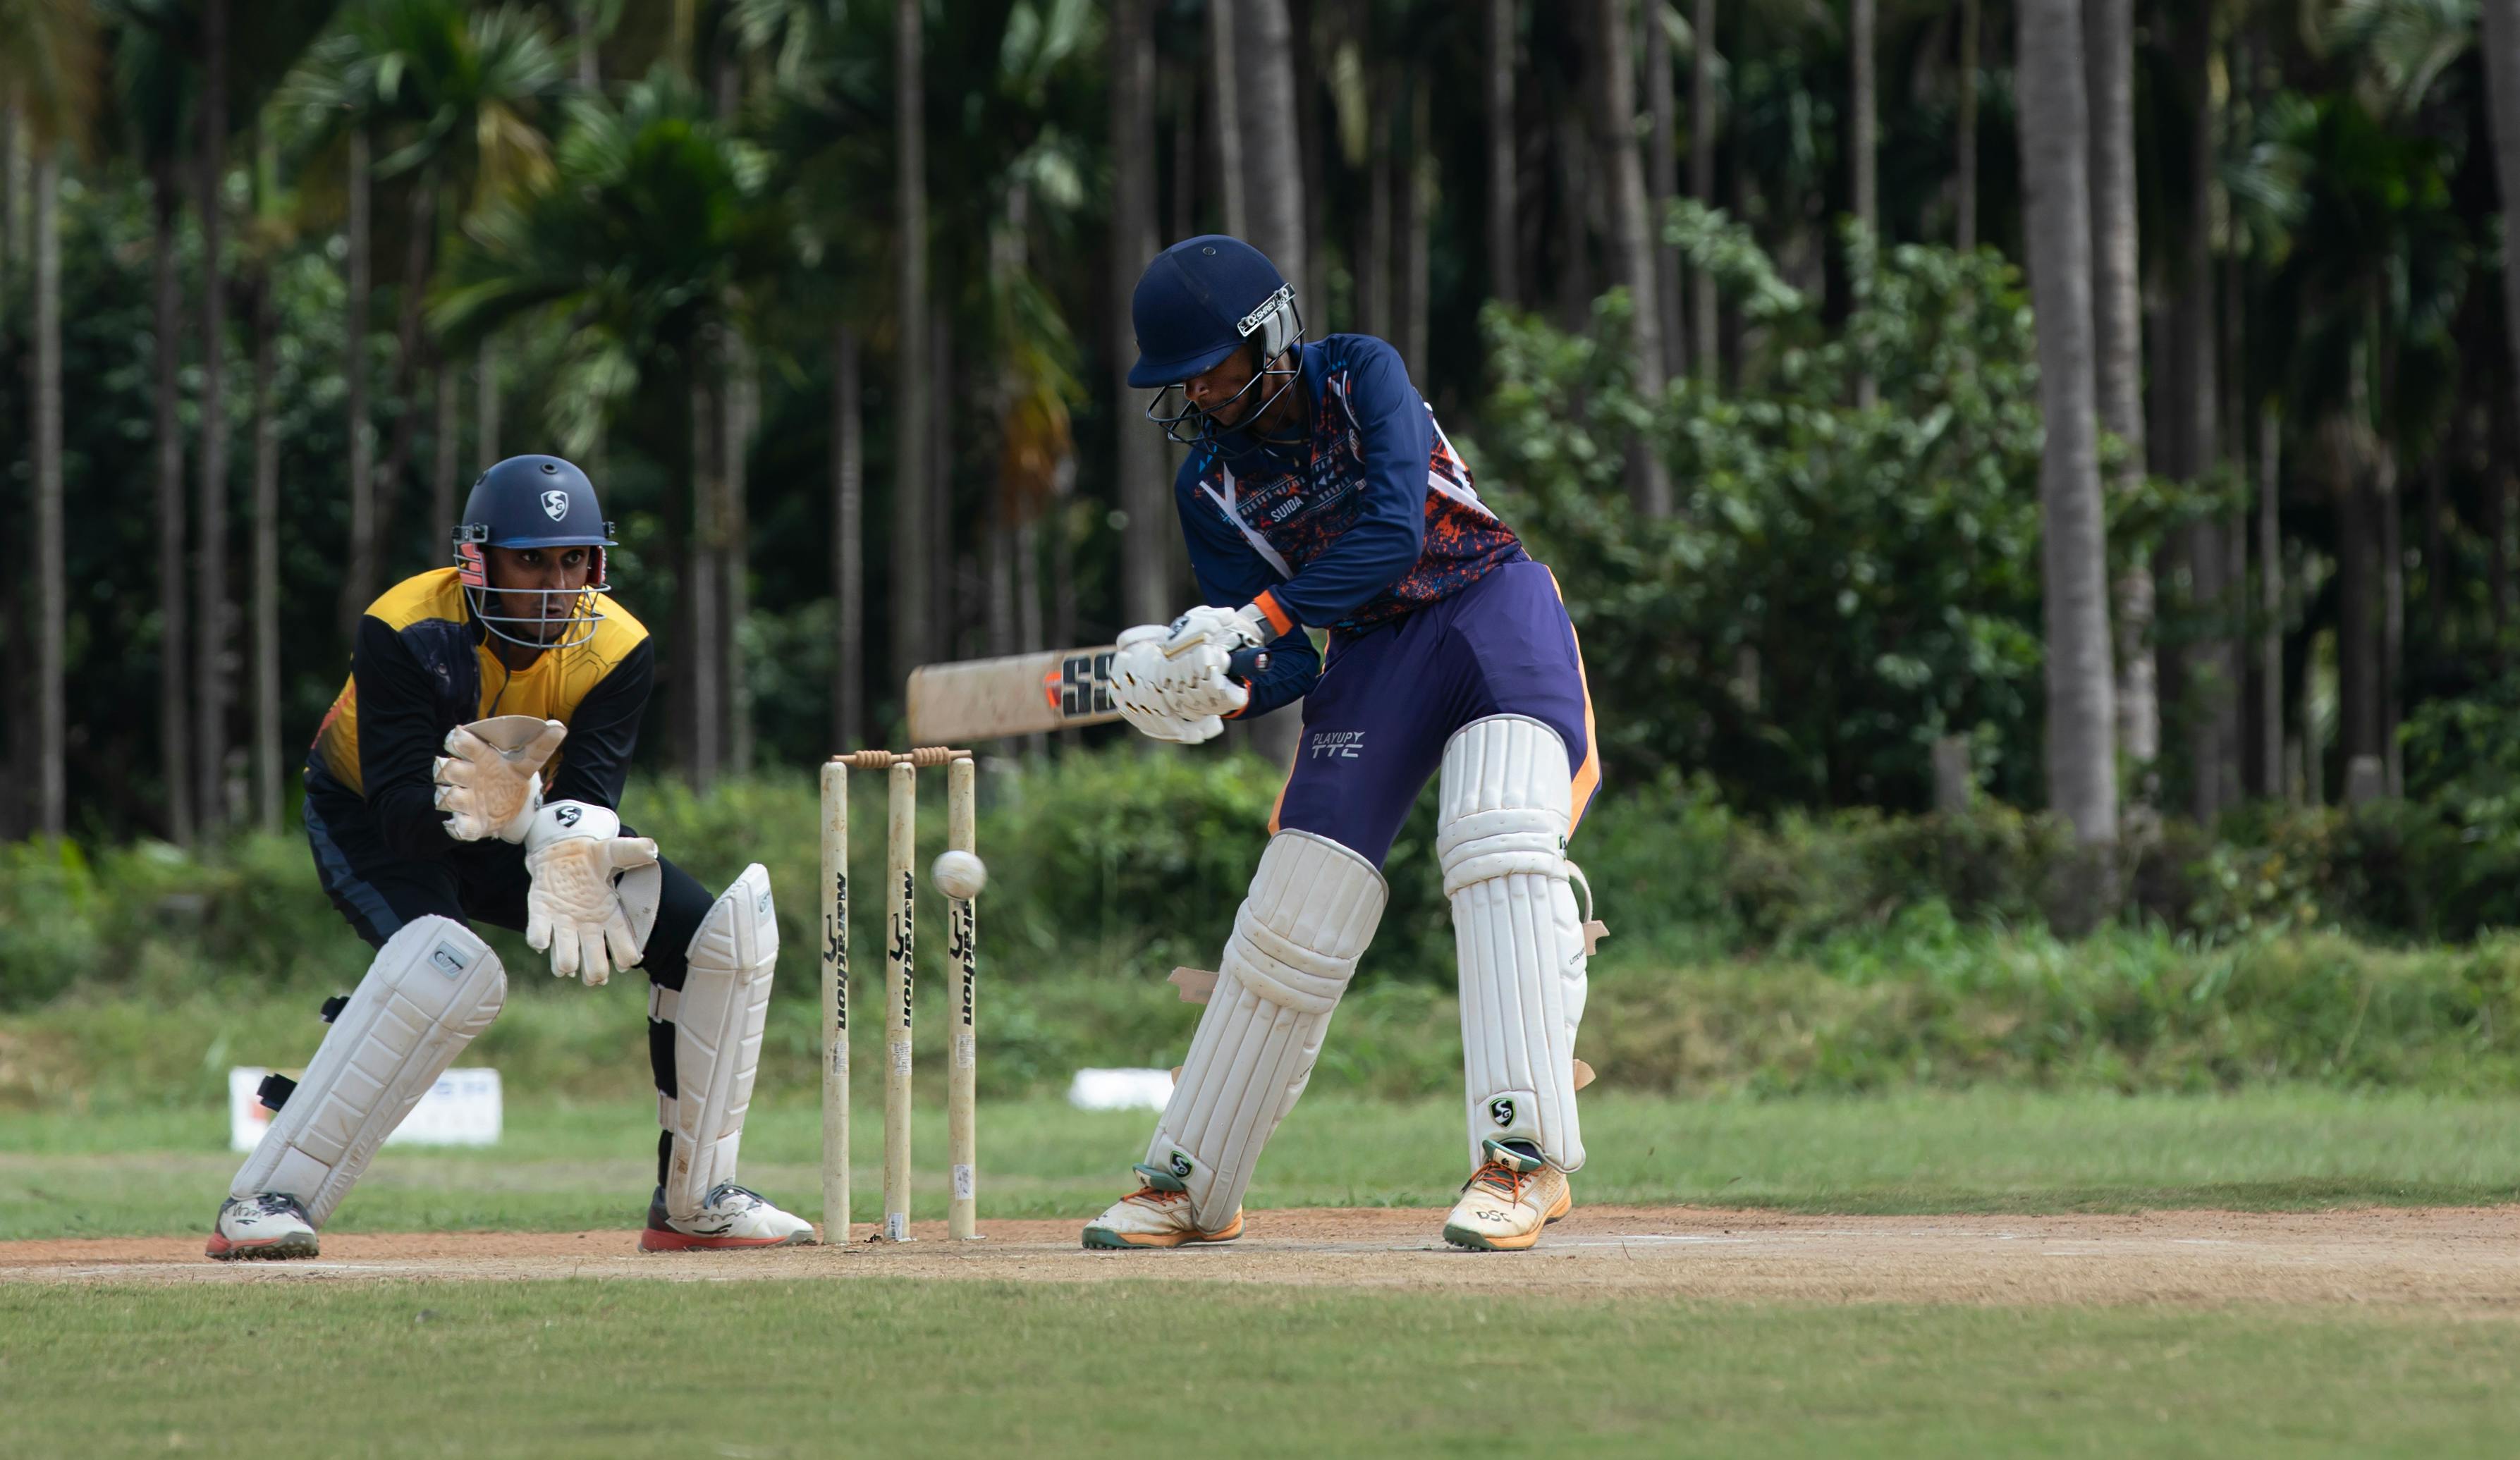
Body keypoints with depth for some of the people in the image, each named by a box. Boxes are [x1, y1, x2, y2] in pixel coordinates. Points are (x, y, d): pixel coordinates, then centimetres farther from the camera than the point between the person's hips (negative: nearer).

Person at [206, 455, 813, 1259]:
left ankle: (695, 1200, 8)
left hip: (520, 828, 5)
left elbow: (589, 793, -29)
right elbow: (402, 809, -38)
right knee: (450, 965, -37)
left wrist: (570, 853, -53)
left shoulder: (617, 648, -20)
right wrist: (494, 808, -58)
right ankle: (263, 1203, -32)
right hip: (368, 823, -5)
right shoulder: (402, 634, -31)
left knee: (721, 931, -8)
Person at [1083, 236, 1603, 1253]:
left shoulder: (1360, 376, -11)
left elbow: (1394, 534, -26)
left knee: (1500, 845, -27)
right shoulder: (1210, 486, 0)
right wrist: (1222, 694, -27)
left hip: (1492, 608, -4)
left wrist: (1254, 620, -34)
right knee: (1292, 909, 0)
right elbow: (1290, 666, -4)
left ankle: (1522, 1158, -33)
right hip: (1369, 652, 4)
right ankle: (1187, 1188, 11)